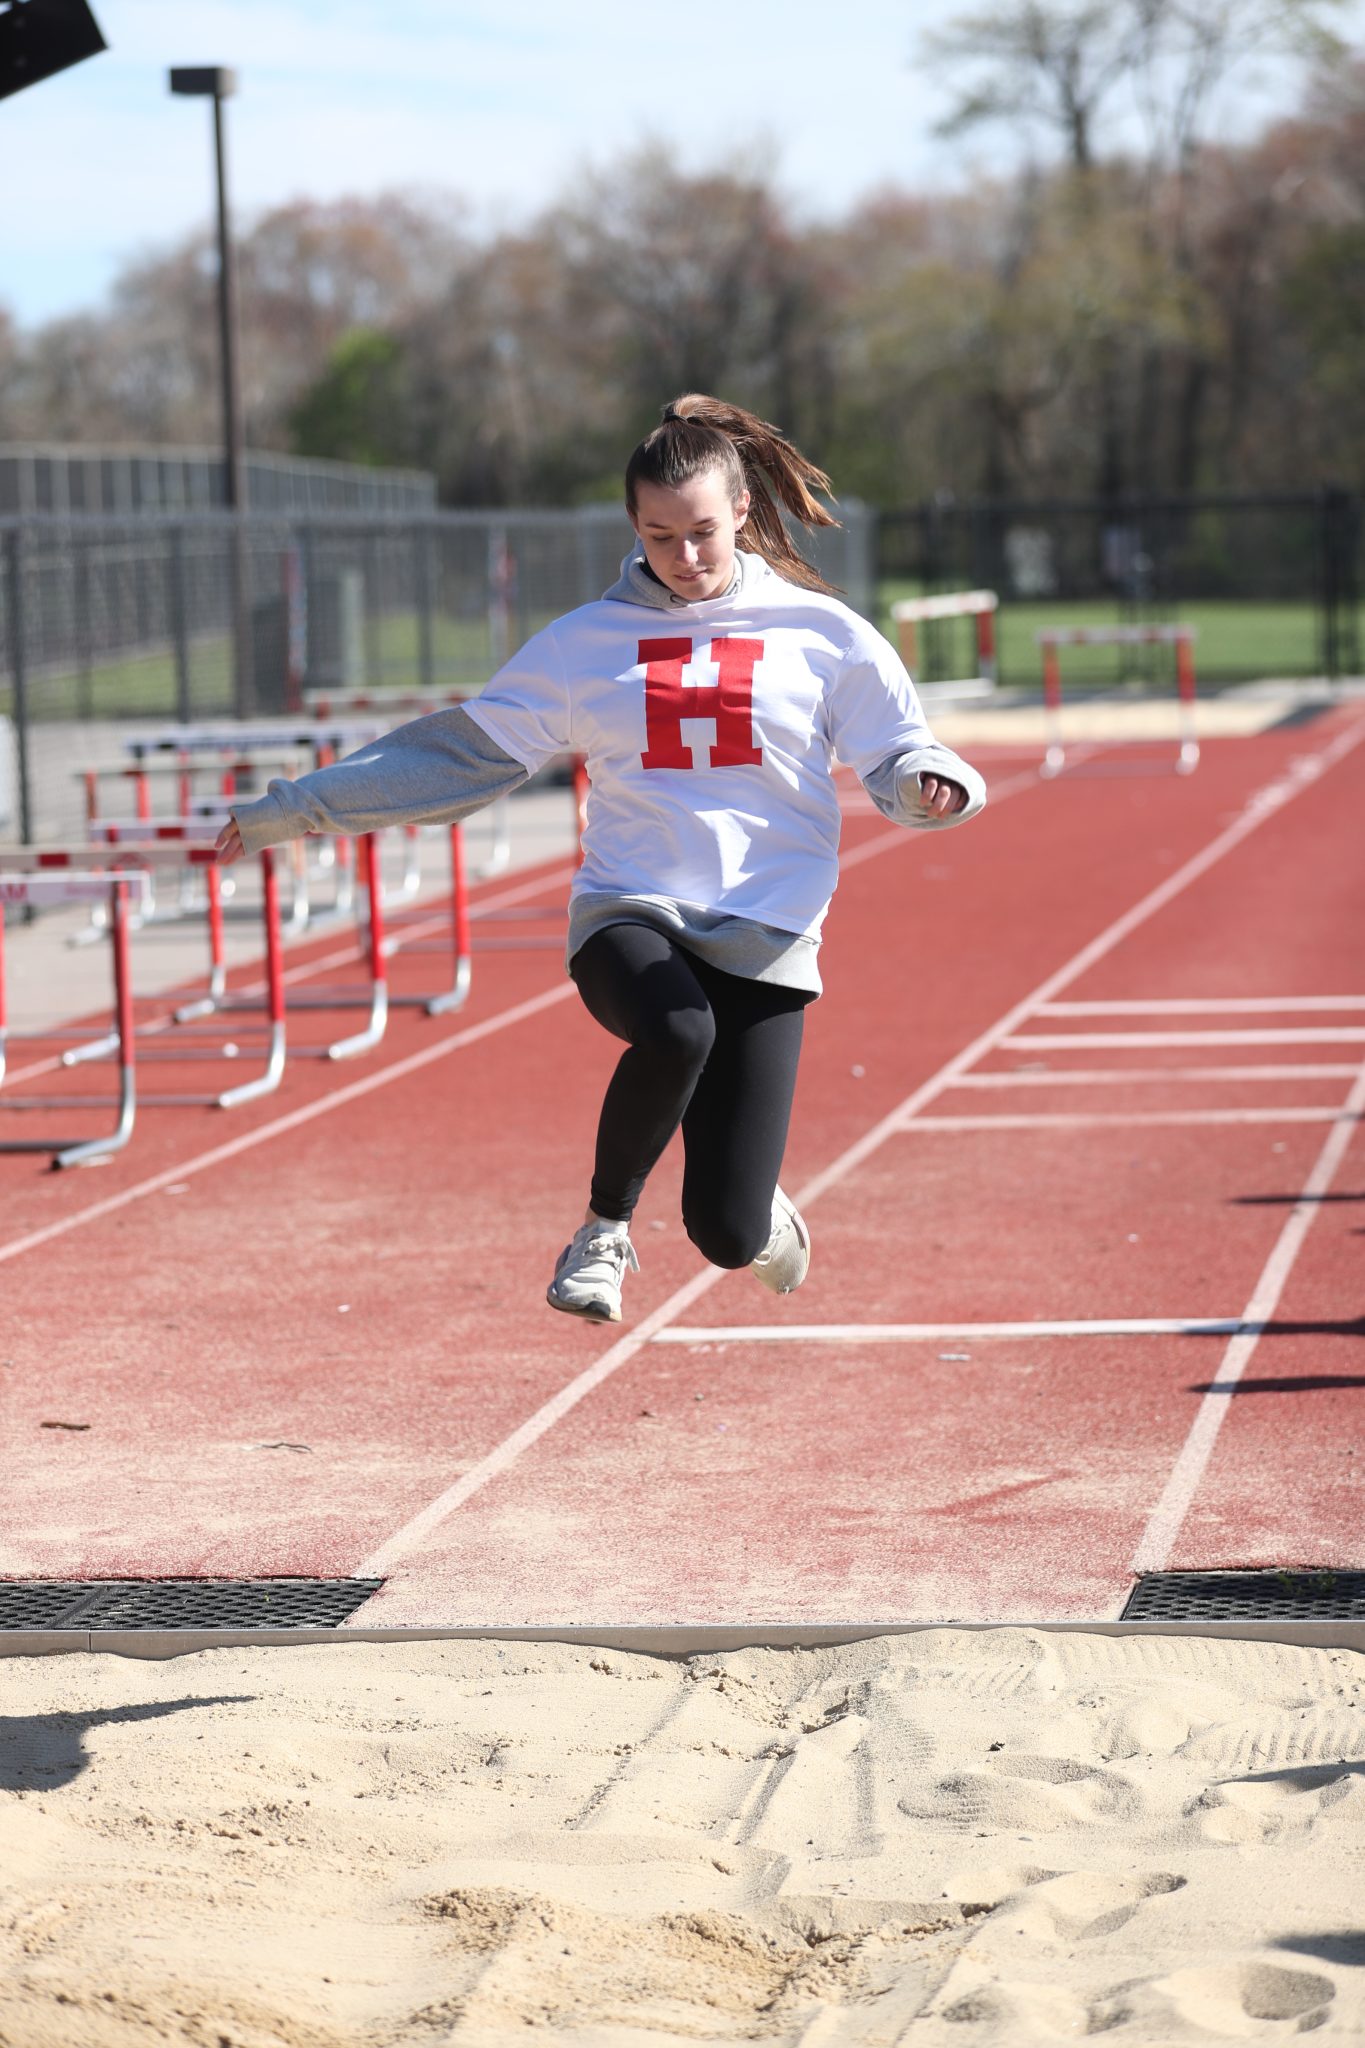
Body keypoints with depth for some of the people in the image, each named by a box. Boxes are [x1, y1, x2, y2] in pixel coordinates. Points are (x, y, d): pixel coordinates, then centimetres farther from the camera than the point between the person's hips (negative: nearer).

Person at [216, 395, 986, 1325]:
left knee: (726, 1233, -11)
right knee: (674, 1032, -38)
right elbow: (458, 755, 13)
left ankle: (766, 1216, 30)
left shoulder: (822, 632, 7)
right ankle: (606, 1226, -9)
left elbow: (902, 759, 6)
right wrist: (292, 809, 9)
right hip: (627, 915, 0)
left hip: (763, 936, 0)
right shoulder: (586, 642, 10)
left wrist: (933, 784, -19)